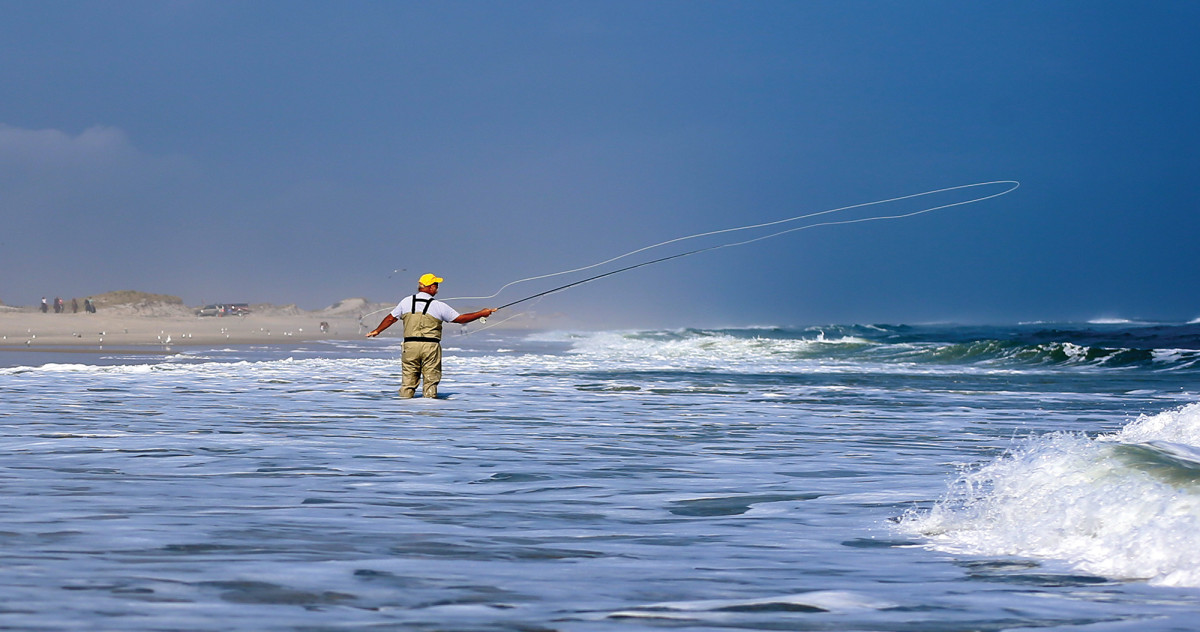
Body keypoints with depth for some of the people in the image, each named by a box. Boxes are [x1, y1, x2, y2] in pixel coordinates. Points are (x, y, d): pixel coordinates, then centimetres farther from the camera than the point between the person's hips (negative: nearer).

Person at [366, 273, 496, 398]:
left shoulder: (406, 302, 6)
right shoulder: (439, 306, -2)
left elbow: (391, 318, 17)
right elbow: (461, 319, 4)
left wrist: (377, 331, 33)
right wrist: (482, 313, 15)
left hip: (410, 346, 3)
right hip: (431, 346, -2)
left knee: (408, 381, 6)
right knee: (431, 380, 4)